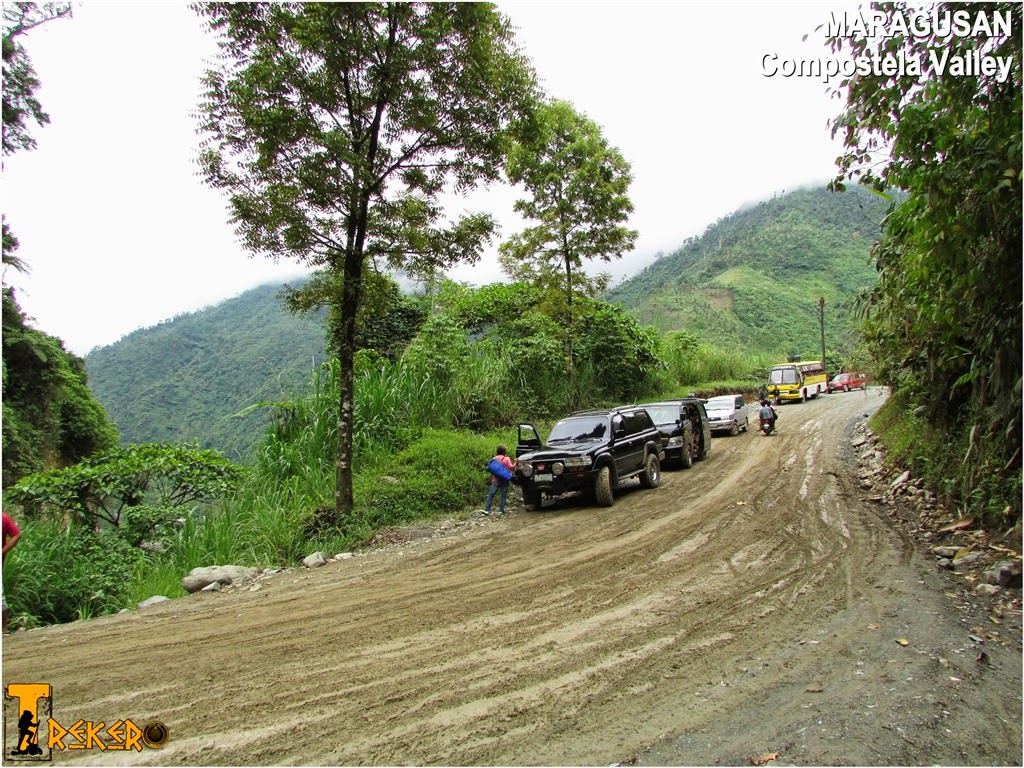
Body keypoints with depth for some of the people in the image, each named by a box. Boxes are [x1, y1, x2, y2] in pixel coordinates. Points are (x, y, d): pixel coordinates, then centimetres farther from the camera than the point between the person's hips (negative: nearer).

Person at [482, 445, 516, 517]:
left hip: (495, 479, 2)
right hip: (504, 480, -2)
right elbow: (511, 467, -9)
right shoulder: (506, 459, -2)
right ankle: (501, 511, 2)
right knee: (503, 496, 6)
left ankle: (487, 510, -11)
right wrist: (515, 463, 6)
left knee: (491, 494, -1)